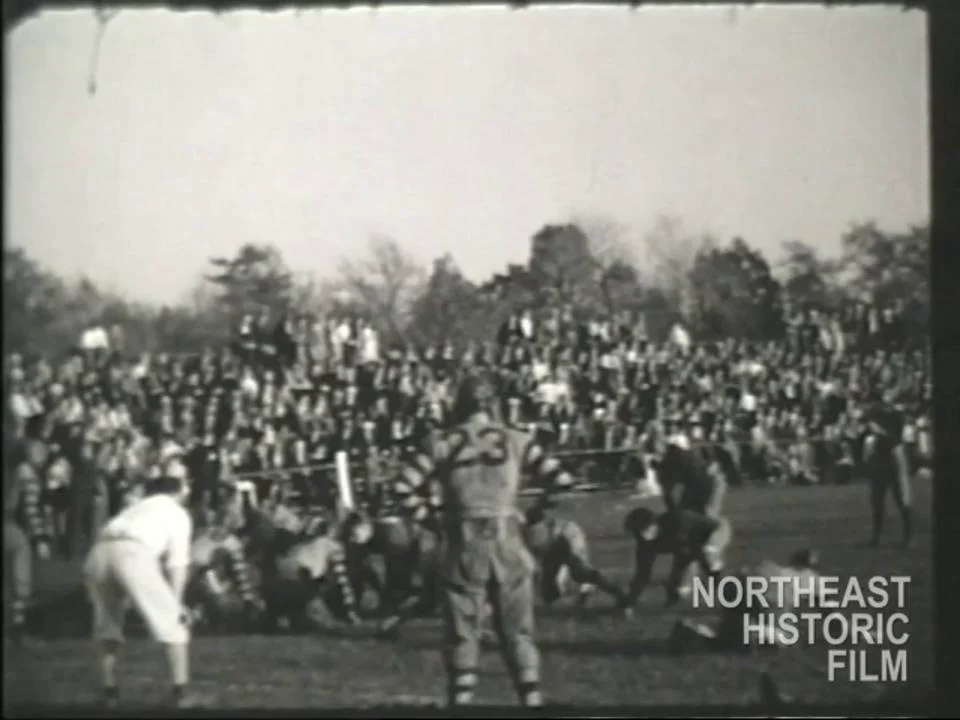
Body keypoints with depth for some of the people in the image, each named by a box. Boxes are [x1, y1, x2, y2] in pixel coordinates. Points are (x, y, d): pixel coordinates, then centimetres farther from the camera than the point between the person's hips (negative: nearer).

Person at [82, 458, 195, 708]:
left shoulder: (137, 508, 40)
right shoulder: (178, 513, 24)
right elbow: (177, 563, 14)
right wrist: (175, 602, 18)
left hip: (99, 551, 5)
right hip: (132, 553, -5)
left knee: (107, 623, 25)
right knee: (172, 622, 8)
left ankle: (110, 690, 24)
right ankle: (180, 692, 4)